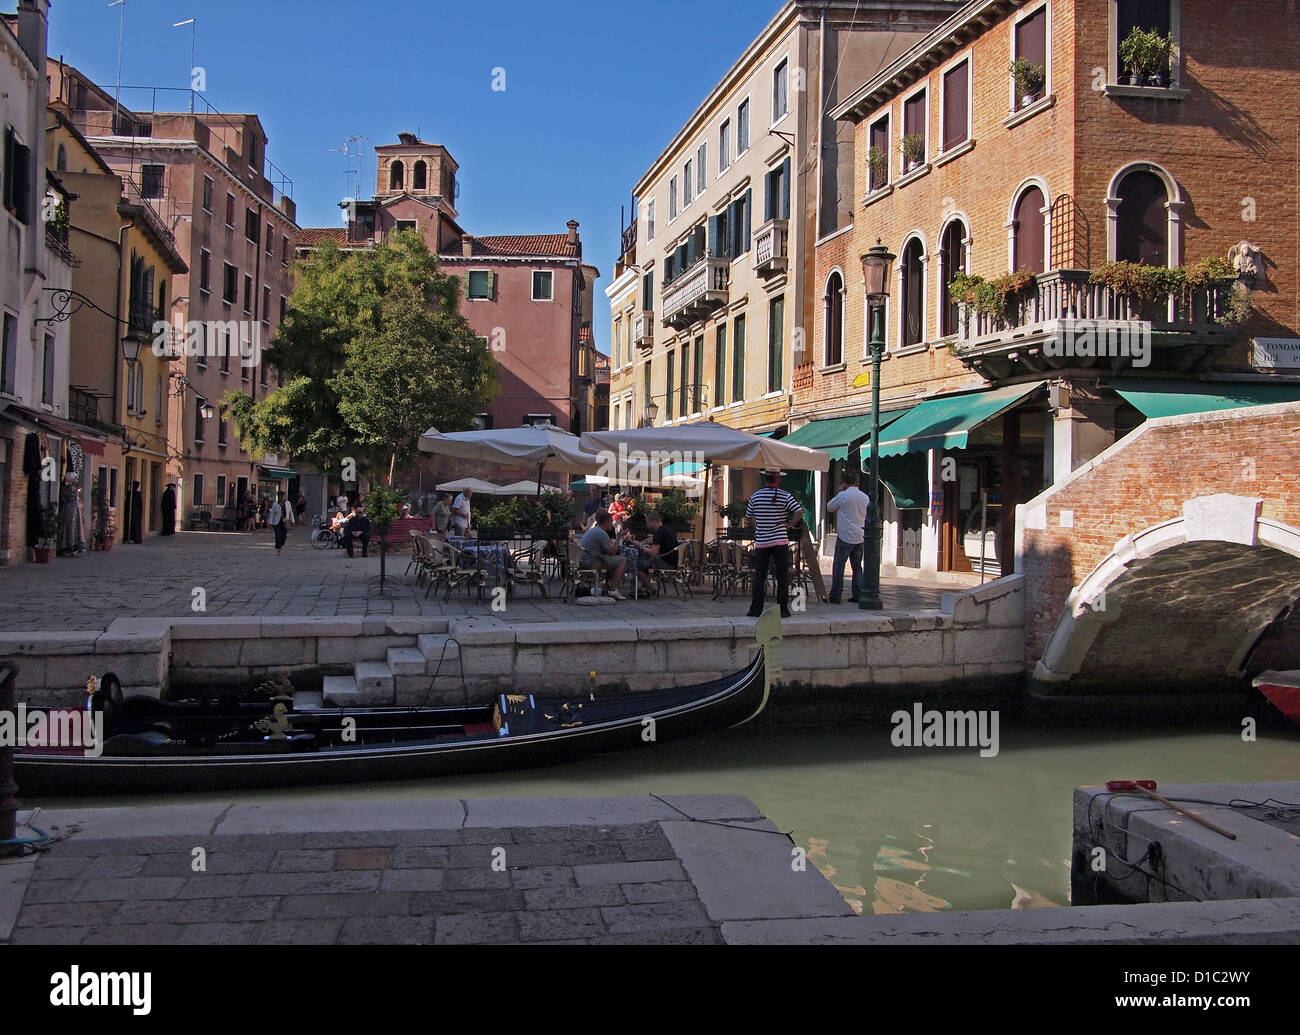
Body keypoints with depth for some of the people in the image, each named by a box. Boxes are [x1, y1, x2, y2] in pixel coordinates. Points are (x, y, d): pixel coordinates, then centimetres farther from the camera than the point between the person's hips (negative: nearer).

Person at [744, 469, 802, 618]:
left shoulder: (755, 497, 4)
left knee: (759, 577, 7)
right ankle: (782, 610, 3)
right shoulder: (785, 496, -5)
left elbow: (748, 518, 13)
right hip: (780, 541, -2)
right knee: (782, 577, 4)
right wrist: (789, 524, -3)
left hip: (761, 542, 2)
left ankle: (756, 609, 7)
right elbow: (799, 511, -14)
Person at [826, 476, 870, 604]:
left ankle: (835, 596, 0)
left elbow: (829, 507, 3)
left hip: (845, 537, -6)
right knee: (857, 567, 13)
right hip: (860, 537, 6)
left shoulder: (843, 495, -10)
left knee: (838, 566, 0)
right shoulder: (865, 497, 8)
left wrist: (838, 492, 8)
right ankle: (858, 595, 11)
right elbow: (867, 516, 17)